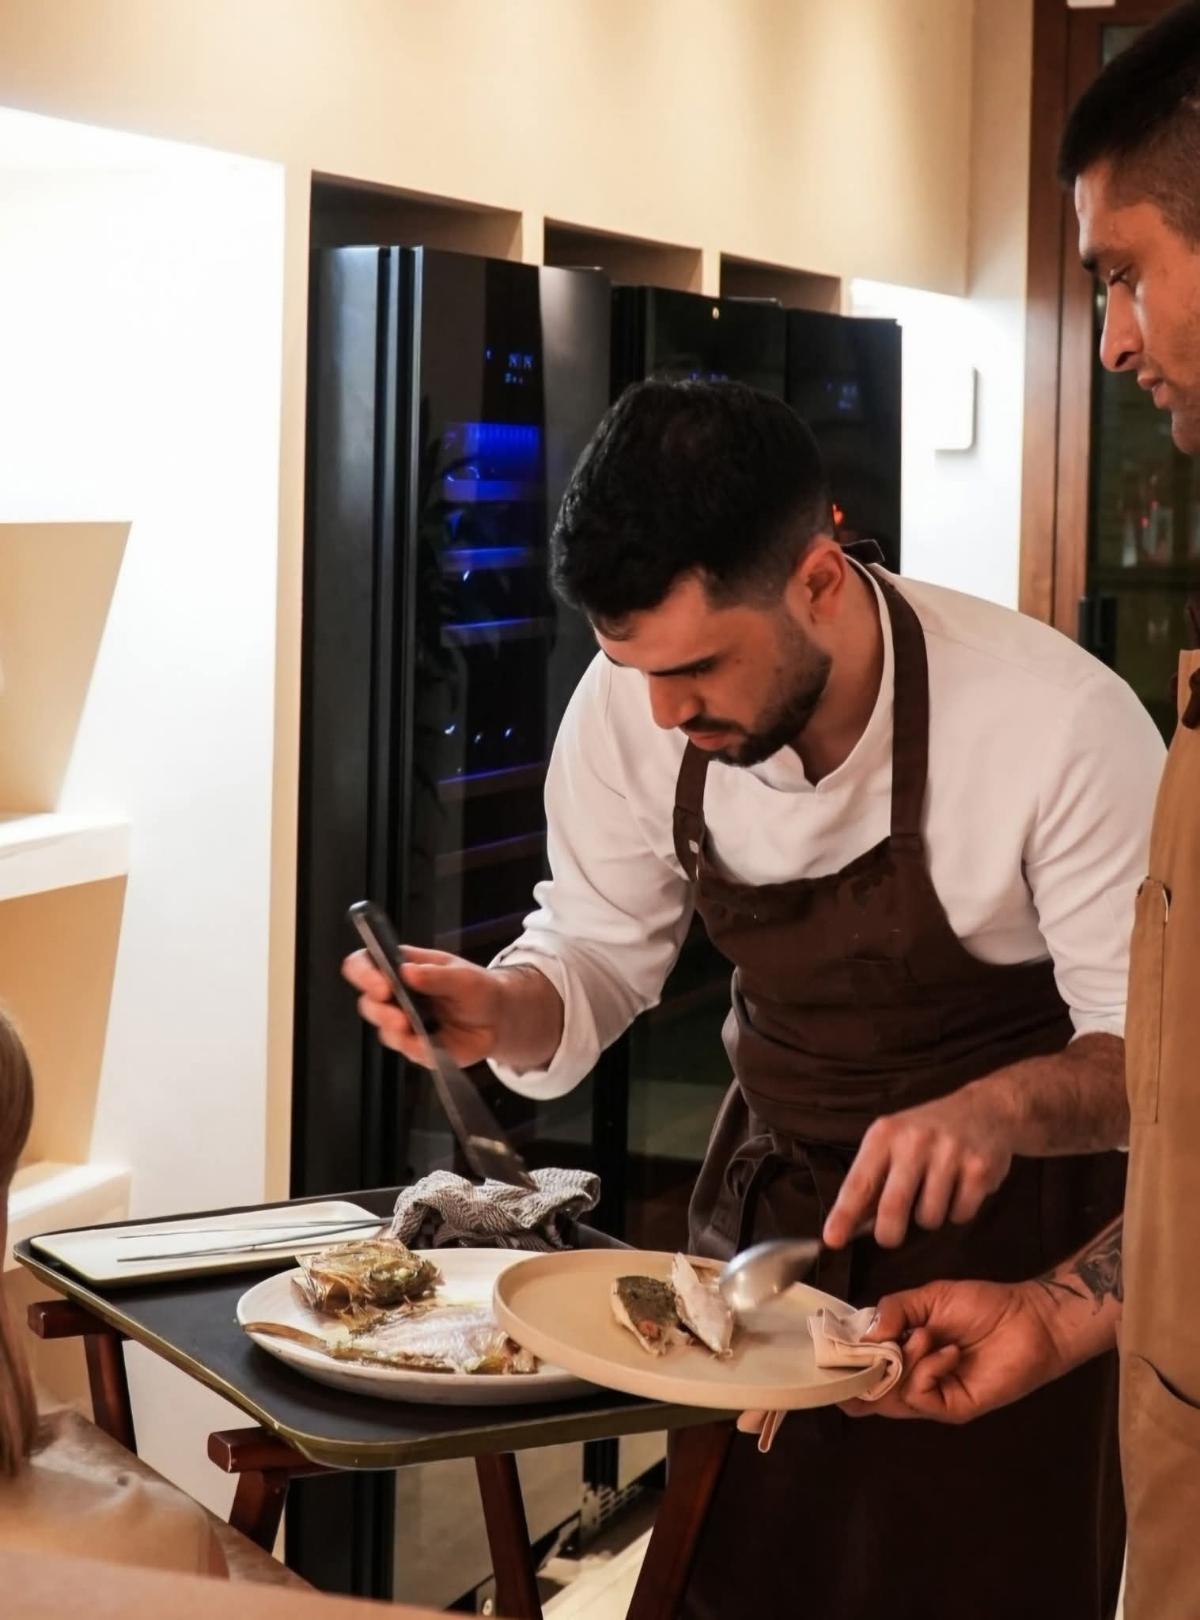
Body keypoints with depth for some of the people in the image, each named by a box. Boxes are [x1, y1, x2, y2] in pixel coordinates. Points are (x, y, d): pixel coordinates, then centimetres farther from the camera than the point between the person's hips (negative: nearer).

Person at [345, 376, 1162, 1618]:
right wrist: (495, 1013, -24)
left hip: (1003, 1224, -4)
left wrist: (1004, 1106, -42)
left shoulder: (1060, 726, -28)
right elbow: (597, 956, -1)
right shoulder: (629, 706, -14)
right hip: (767, 1194, 4)